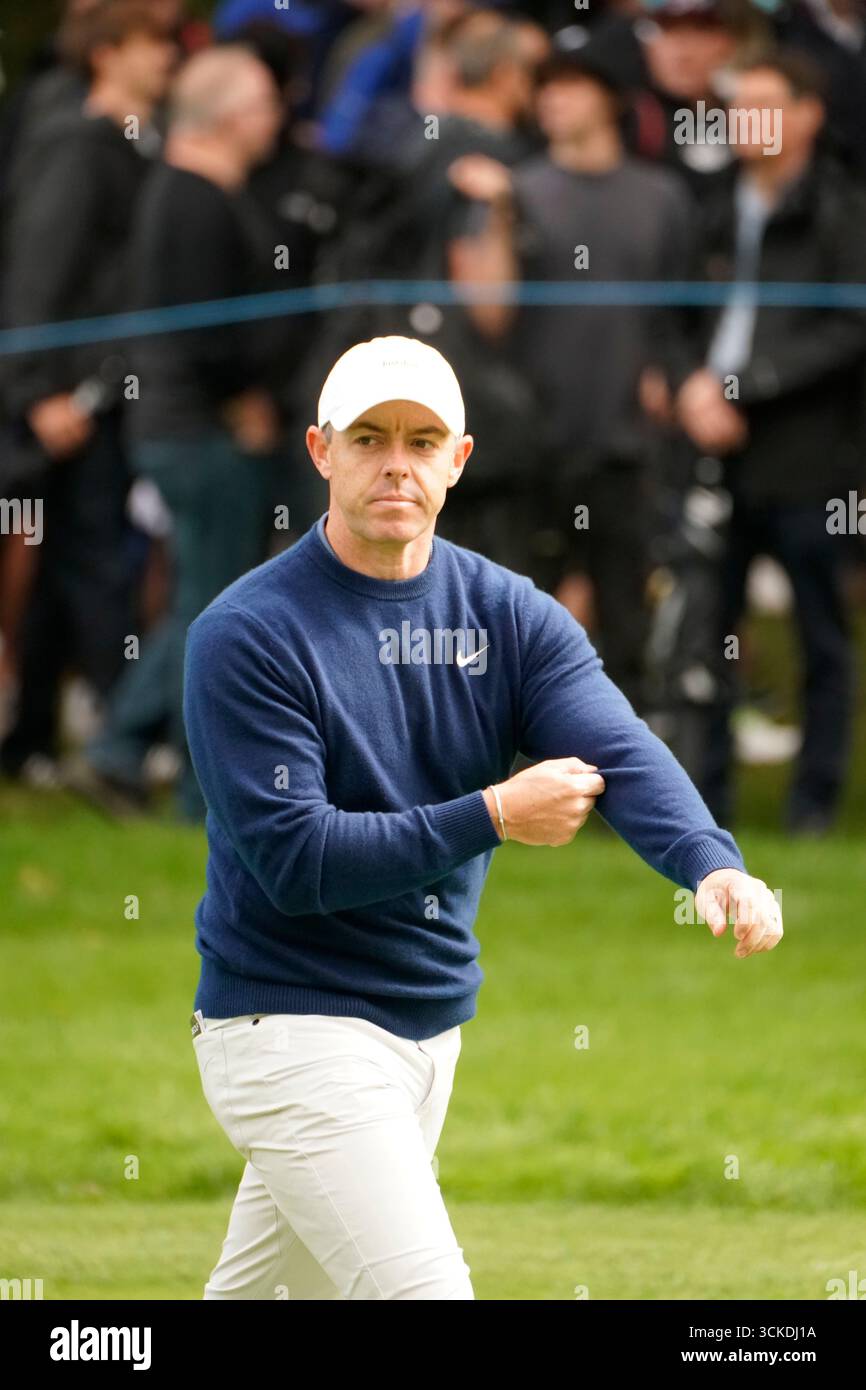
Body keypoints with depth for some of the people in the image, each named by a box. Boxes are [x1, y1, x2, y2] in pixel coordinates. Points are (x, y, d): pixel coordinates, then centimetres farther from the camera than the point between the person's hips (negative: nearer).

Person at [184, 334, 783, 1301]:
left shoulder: (510, 614, 2)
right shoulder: (245, 634, -13)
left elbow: (620, 754, -14)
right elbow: (293, 859, -20)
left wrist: (713, 865, -35)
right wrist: (494, 816, -22)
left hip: (431, 1029, 6)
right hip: (290, 1030, -6)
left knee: (265, 1288, 17)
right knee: (421, 1288, -18)